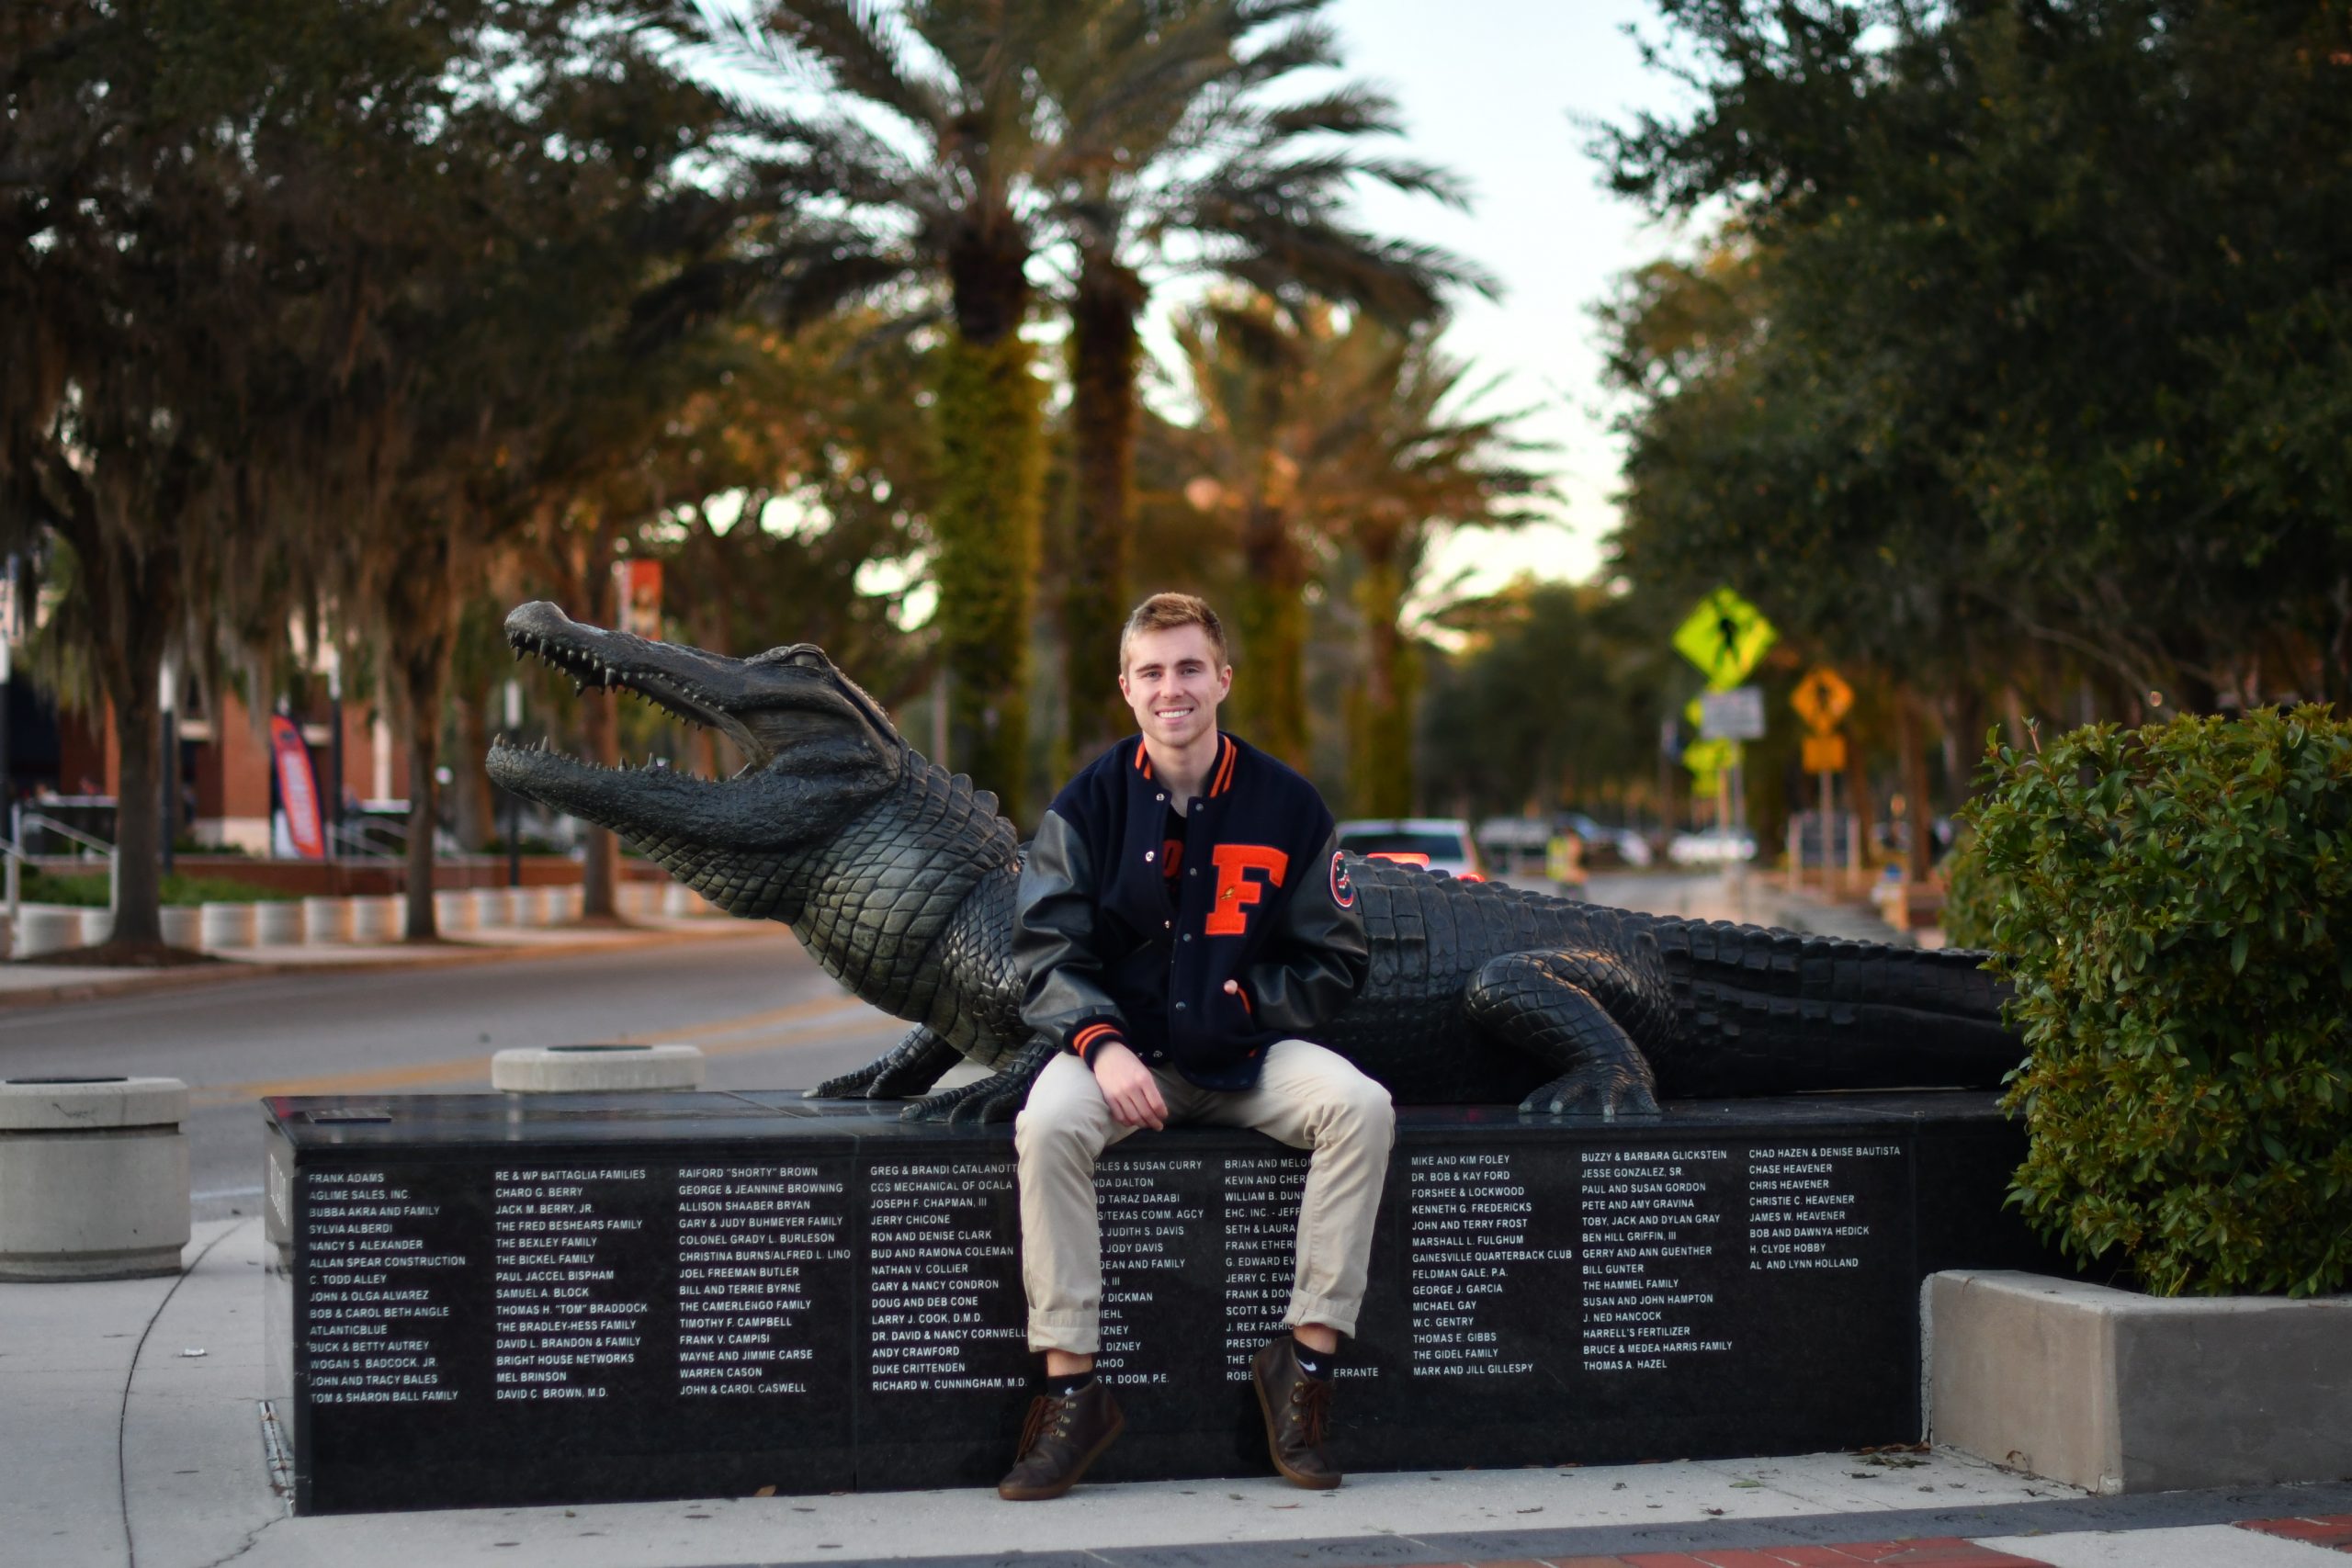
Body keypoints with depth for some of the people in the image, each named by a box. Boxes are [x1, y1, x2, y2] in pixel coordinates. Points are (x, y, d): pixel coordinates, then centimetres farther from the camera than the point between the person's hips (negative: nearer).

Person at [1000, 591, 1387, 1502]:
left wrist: (1239, 1006, -8)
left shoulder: (1285, 805, 1)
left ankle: (1306, 1357, -18)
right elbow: (1046, 950, -4)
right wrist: (1101, 1044, -21)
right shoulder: (1089, 806, 0)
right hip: (1123, 1046, -1)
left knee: (1361, 1107, -27)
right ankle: (1071, 1386, -26)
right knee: (1048, 1122, -32)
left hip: (1250, 1056, 1)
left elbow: (1335, 959, 5)